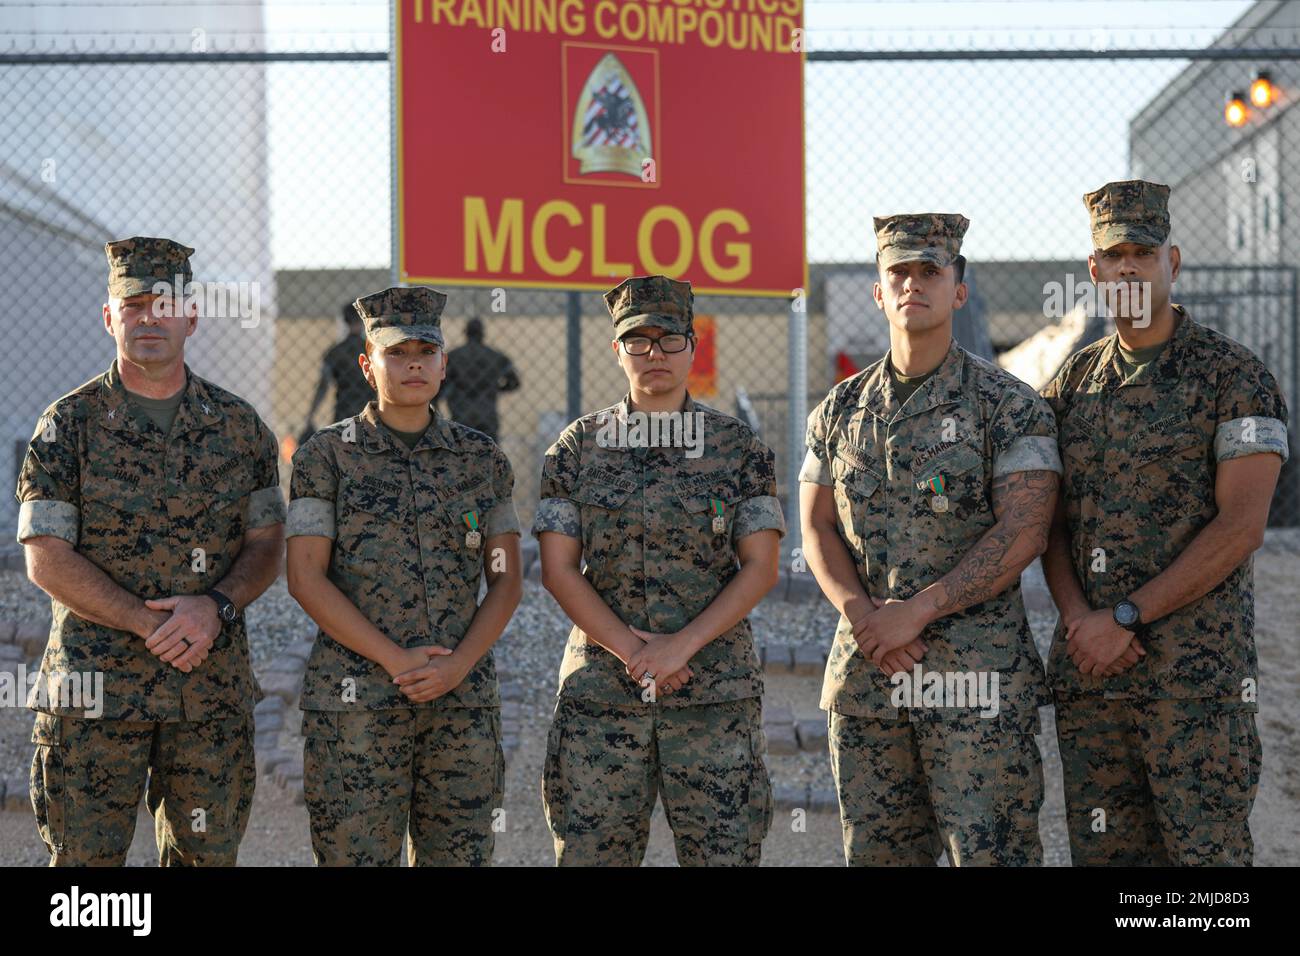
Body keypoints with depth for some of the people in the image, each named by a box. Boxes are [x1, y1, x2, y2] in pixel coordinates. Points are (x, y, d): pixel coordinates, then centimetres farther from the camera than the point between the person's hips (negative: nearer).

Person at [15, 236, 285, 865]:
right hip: (95, 690, -2)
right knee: (86, 856, 2)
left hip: (214, 689, 3)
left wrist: (215, 606, -13)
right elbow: (46, 559, -7)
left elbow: (267, 543, 8)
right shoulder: (69, 425, -1)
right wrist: (149, 624, -15)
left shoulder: (238, 425, 7)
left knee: (207, 854, 10)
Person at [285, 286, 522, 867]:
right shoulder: (327, 455, 1)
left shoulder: (482, 460, 9)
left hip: (464, 703, 3)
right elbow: (305, 578, -6)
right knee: (354, 854, -1)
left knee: (460, 855, 6)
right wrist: (396, 660, -13)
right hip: (355, 704, -3)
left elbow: (507, 579, 7)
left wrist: (459, 664, -9)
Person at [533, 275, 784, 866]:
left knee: (724, 850, 0)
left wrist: (681, 645, -13)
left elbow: (760, 568, -1)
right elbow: (558, 569, 1)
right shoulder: (578, 448, 6)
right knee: (589, 851, 3)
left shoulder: (738, 447, 4)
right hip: (599, 685, 1)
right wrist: (630, 649, -11)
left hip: (717, 690, -1)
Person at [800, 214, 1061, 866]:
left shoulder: (1008, 406, -1)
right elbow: (818, 530, 9)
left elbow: (1023, 532, -10)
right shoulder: (840, 411, 13)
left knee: (989, 849, -4)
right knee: (875, 852, 10)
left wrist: (916, 611, -16)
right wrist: (864, 615, -10)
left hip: (976, 669, -4)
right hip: (863, 670, 4)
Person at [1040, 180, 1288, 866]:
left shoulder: (1234, 375, -4)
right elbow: (1051, 523, 11)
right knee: (1103, 850, 9)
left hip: (1195, 674, -5)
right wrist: (1078, 619, -8)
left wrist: (1125, 617, -15)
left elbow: (1241, 527, -12)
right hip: (1085, 670, 5)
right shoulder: (1071, 383, 12)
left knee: (1206, 848, -3)